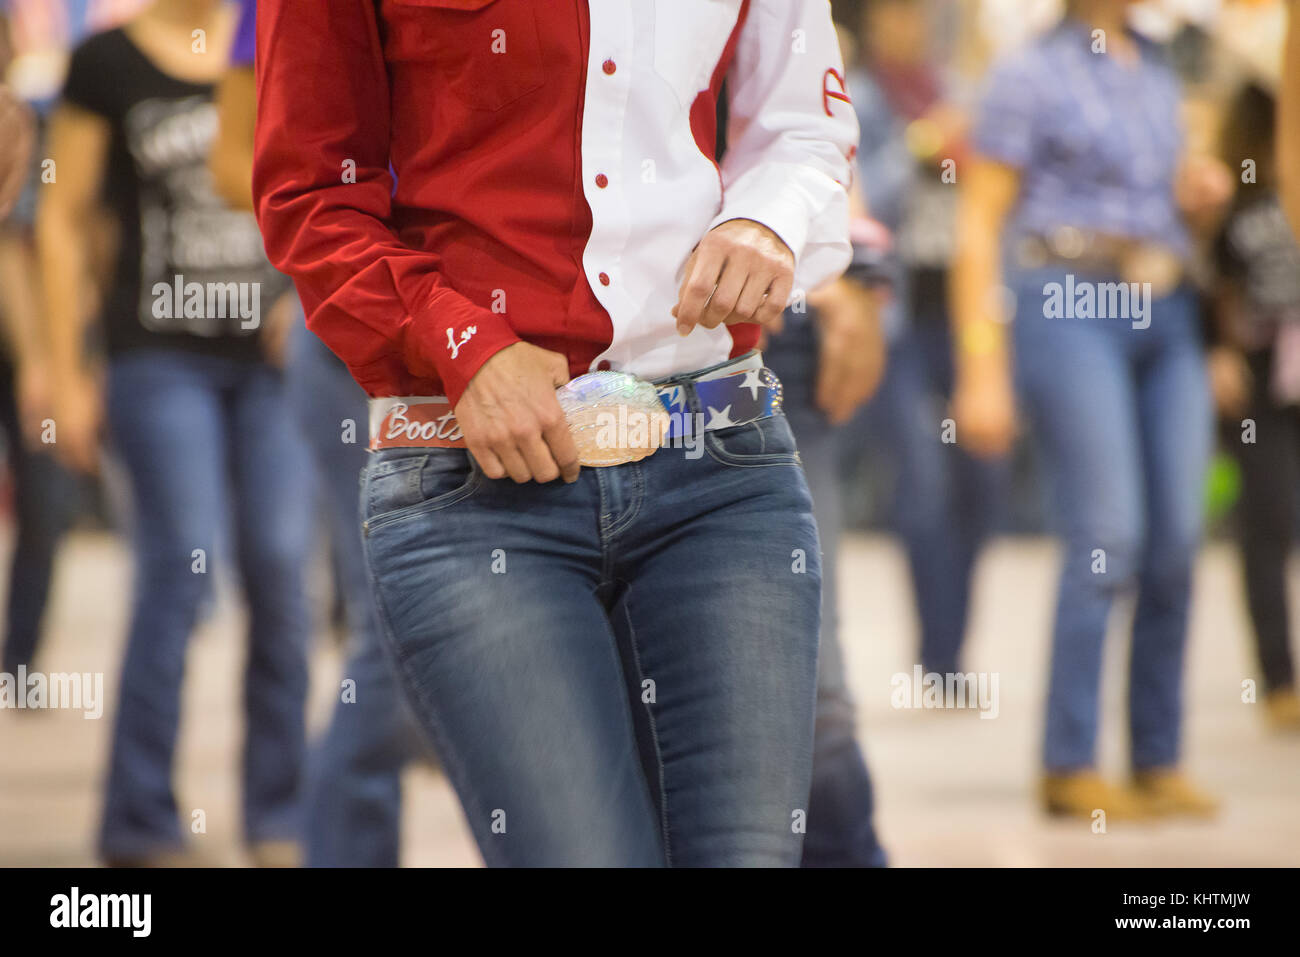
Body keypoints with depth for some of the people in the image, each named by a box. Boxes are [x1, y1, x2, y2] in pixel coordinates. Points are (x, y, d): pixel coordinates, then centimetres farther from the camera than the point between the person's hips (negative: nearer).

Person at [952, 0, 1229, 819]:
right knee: (1108, 538, -13)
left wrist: (1198, 196, 4)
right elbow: (979, 226, -4)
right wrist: (983, 372, -10)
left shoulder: (1158, 74, 18)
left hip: (1165, 313, 6)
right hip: (1068, 307, -6)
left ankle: (1161, 761, 7)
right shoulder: (1033, 75, -1)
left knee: (1177, 543, -1)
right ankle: (1070, 767, -7)